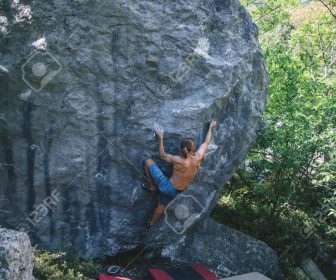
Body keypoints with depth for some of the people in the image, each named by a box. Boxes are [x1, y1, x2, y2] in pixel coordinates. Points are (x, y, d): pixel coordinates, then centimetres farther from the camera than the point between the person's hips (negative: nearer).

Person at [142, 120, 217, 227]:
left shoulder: (177, 160, -24)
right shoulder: (198, 158, -16)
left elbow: (162, 156, -5)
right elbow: (206, 143, 0)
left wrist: (160, 138, -3)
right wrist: (210, 127, 13)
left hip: (167, 187, -5)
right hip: (176, 193, 5)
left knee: (148, 161, 3)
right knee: (162, 205, 32)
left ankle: (153, 187, 17)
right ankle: (151, 223, 49)